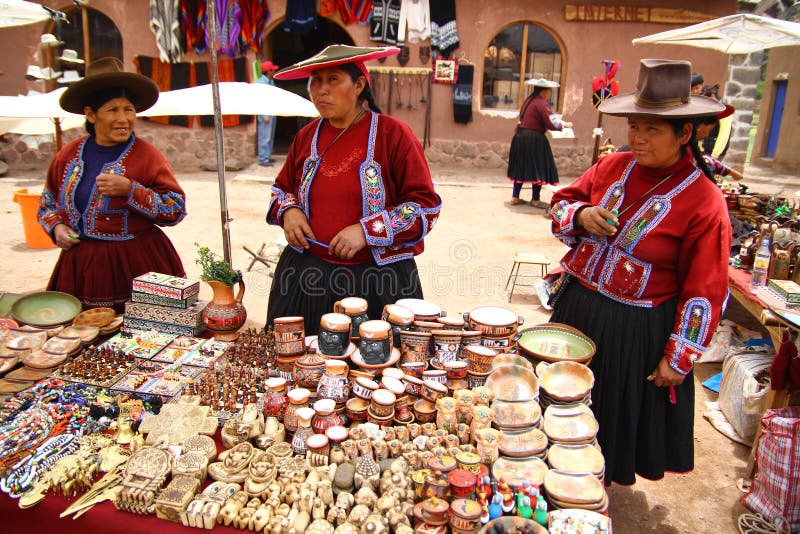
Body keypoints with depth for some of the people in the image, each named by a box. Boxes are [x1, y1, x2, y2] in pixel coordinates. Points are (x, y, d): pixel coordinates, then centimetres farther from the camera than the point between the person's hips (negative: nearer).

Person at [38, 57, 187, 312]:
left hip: (137, 266, -4)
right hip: (81, 267, 4)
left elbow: (176, 209, -11)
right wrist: (57, 227, 2)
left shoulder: (147, 155, -5)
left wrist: (130, 190, -19)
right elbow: (47, 203, 21)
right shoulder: (69, 155, 8)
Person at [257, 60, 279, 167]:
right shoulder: (260, 82, -14)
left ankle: (267, 156, 23)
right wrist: (264, 116, -20)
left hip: (272, 112, 9)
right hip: (265, 113, -9)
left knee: (271, 136, 14)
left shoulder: (271, 81, 13)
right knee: (264, 137, -6)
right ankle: (263, 159, -2)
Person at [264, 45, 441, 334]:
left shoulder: (393, 133, -6)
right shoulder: (307, 136, 8)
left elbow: (426, 205, -7)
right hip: (307, 274, 4)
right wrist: (289, 211, -1)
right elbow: (282, 188, 22)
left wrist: (367, 230, -17)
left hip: (378, 282, -3)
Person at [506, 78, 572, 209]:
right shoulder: (541, 103, -14)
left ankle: (515, 197, 16)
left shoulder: (528, 101, 11)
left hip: (521, 137, 9)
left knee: (521, 167, 13)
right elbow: (552, 124, -18)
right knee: (538, 168, 1)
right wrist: (564, 124, 0)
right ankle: (535, 199, 7)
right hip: (534, 140, -8)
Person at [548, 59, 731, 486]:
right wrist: (581, 214, -14)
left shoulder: (703, 201, -16)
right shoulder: (612, 167, -2)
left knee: (615, 412, 15)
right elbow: (560, 203, 10)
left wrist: (678, 358, -11)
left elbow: (705, 292, -13)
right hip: (575, 307, 6)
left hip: (634, 330, -5)